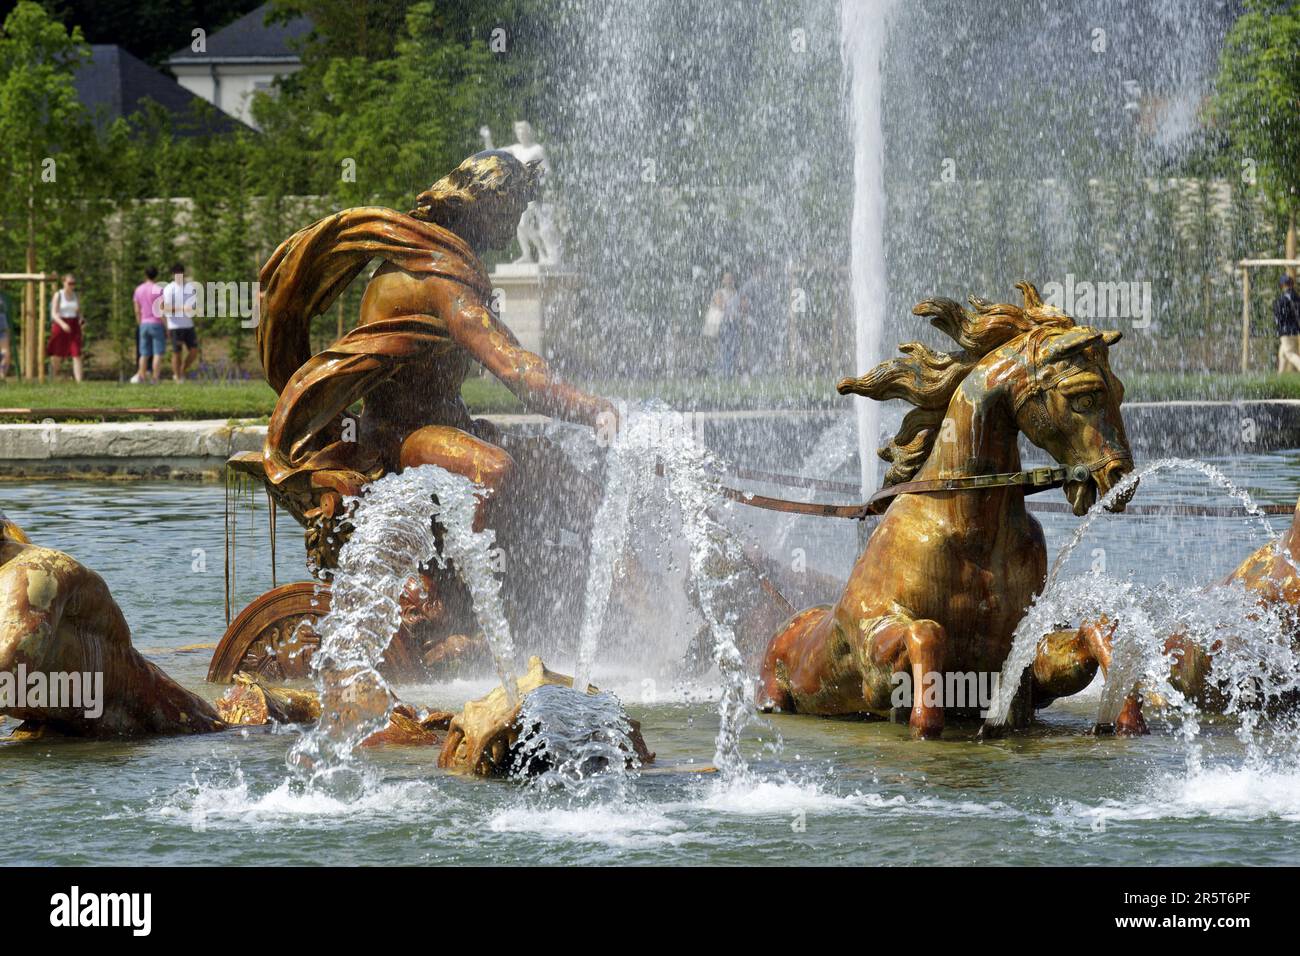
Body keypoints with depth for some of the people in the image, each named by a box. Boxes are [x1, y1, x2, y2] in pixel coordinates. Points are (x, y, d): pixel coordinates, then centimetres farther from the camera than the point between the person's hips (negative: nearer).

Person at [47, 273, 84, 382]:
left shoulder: (75, 296, 10)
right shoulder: (58, 295, -3)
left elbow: (79, 312, 14)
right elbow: (54, 314, -10)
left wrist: (81, 320, -9)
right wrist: (62, 324, -25)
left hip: (73, 327, 3)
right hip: (60, 326, -3)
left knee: (77, 355, -8)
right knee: (57, 356, 1)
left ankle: (79, 381, -15)